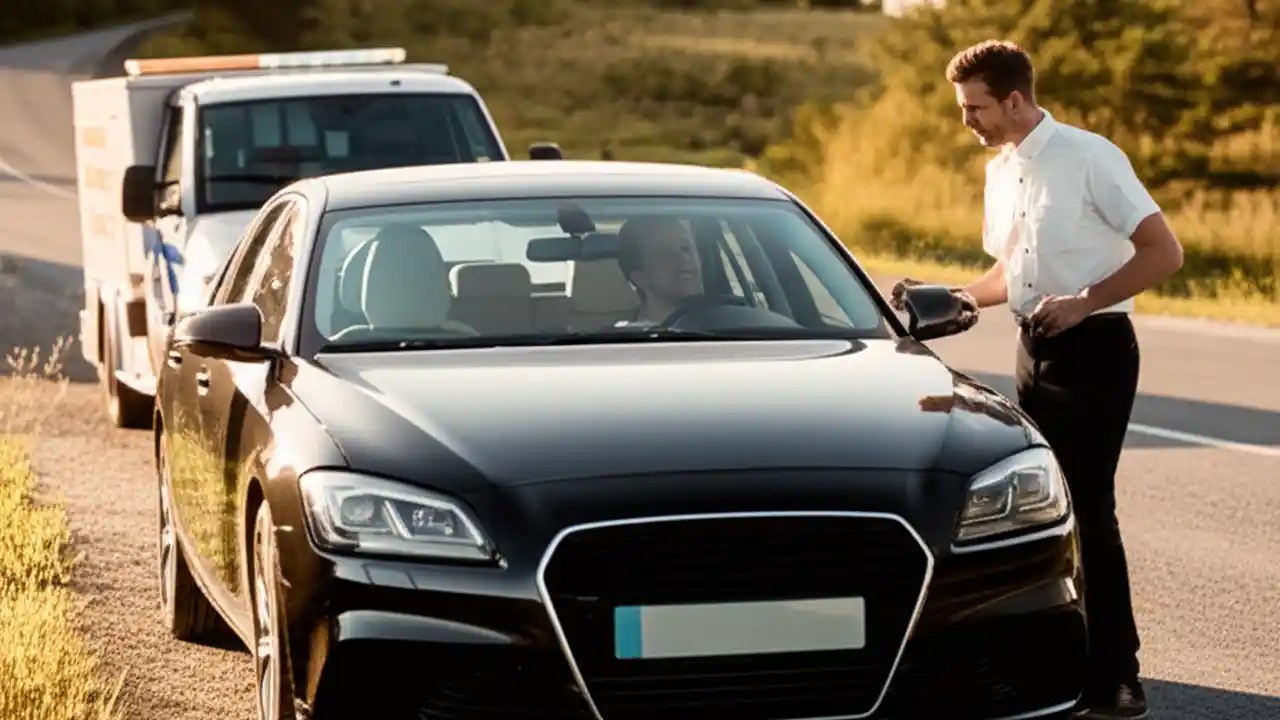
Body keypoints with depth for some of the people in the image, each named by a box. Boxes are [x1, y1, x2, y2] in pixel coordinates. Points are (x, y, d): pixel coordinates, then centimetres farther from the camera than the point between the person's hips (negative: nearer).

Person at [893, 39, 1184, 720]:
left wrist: (1082, 302, -20)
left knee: (1087, 510, -10)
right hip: (1035, 349, 8)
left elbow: (1163, 252, -15)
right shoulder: (1001, 170, 11)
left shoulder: (1089, 157, -13)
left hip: (1094, 347, -8)